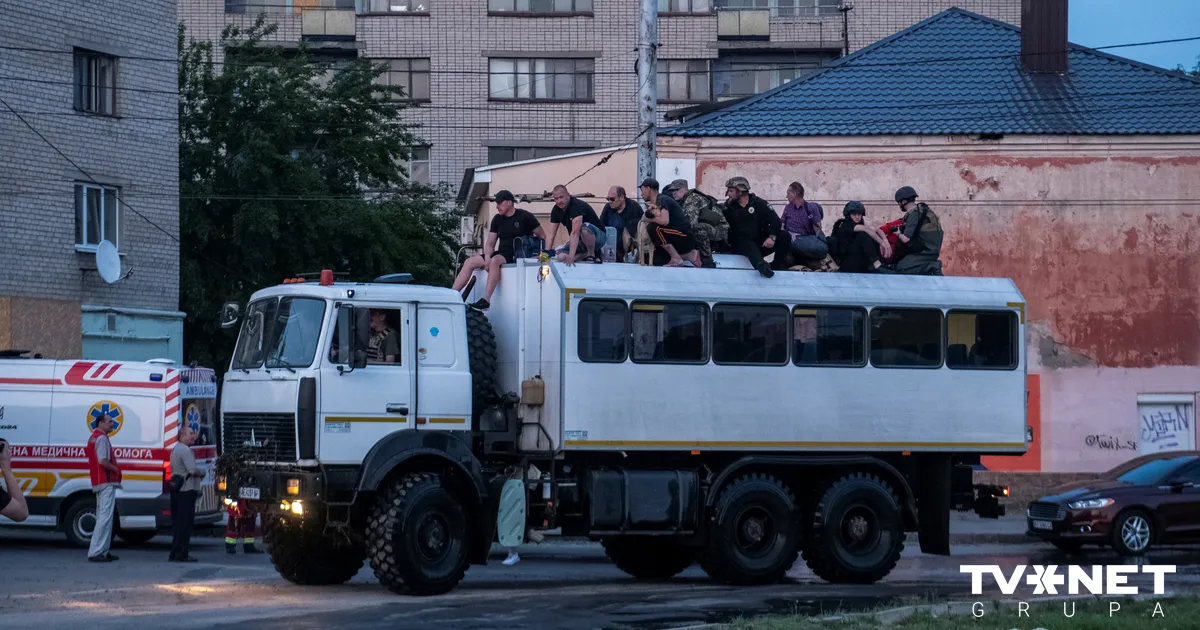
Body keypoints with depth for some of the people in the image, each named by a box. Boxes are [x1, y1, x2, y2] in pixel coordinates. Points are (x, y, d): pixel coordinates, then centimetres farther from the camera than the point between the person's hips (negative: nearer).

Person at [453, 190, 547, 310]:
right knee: (470, 262, -9)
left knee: (495, 261, -37)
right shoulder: (497, 219, 13)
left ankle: (486, 300, -41)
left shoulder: (525, 217, -3)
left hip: (518, 256, -7)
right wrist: (487, 257, -9)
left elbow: (542, 236, 1)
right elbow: (490, 243, 11)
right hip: (501, 254, 7)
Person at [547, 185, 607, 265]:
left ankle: (592, 254, -16)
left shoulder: (577, 205, -28)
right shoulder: (556, 209, -4)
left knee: (584, 228, -40)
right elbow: (552, 234, -3)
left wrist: (571, 256, -49)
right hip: (580, 240, 7)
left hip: (598, 236, -7)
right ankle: (586, 255, 4)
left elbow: (575, 232, -39)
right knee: (561, 258, -18)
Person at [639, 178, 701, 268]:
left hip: (685, 237, -10)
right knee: (656, 260, 13)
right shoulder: (656, 203, 14)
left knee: (654, 228, -24)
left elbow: (664, 221, -29)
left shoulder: (662, 200, -14)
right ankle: (691, 255, 13)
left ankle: (676, 259, -13)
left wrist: (650, 219, -11)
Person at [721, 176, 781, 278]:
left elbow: (775, 220, -11)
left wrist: (772, 237, -24)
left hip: (761, 244, 1)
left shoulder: (759, 204, -1)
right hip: (740, 245, -1)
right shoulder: (729, 207, 6)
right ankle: (761, 266, -67)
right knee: (751, 247, -37)